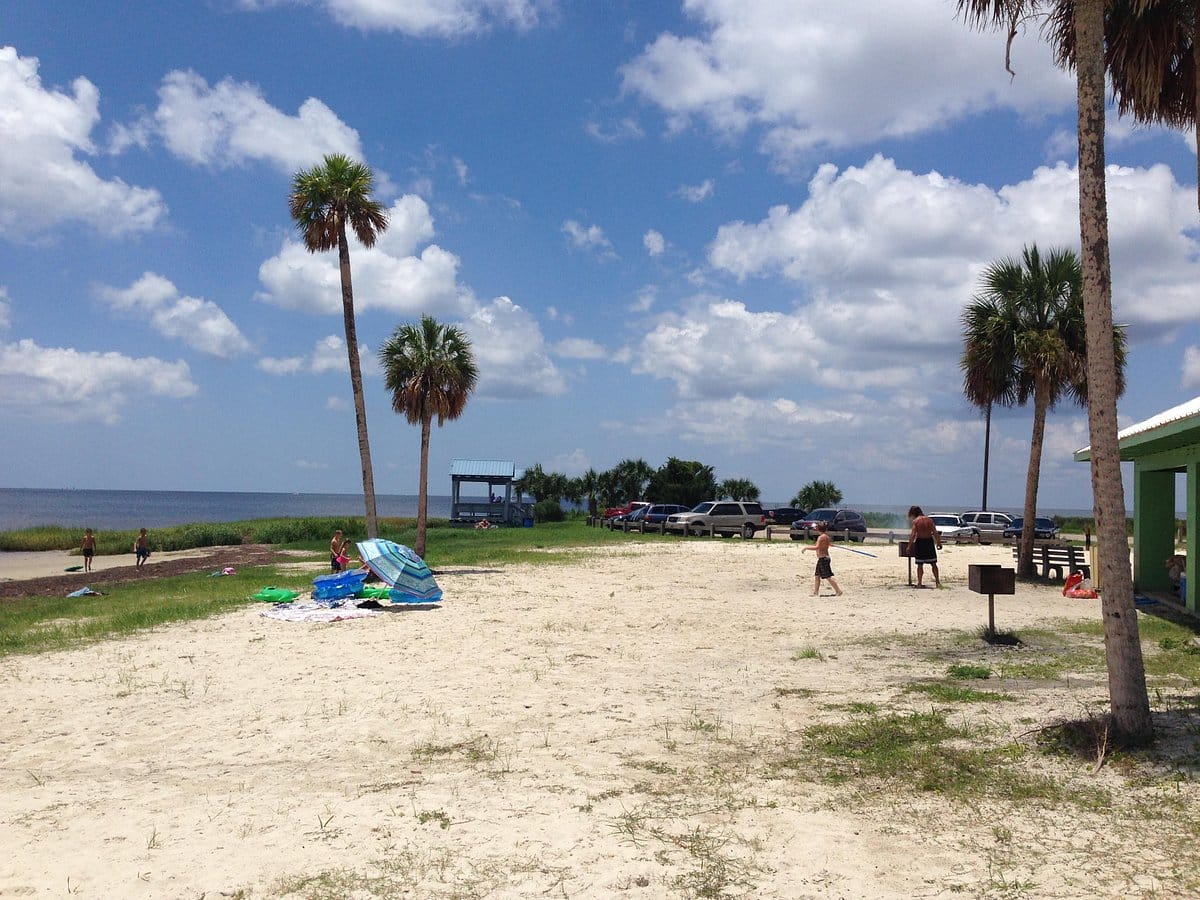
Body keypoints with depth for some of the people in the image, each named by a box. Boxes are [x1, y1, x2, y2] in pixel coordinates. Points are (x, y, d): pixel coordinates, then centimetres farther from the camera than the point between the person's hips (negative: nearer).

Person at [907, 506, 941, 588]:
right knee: (933, 564, 11)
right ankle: (937, 582, 10)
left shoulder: (915, 521, -6)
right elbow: (935, 533, 1)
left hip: (920, 542, -3)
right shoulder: (929, 519, 4)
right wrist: (938, 543, 7)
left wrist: (909, 546, -9)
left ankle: (919, 583, 5)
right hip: (929, 541, 3)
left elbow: (913, 535, -13)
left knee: (920, 564, 5)